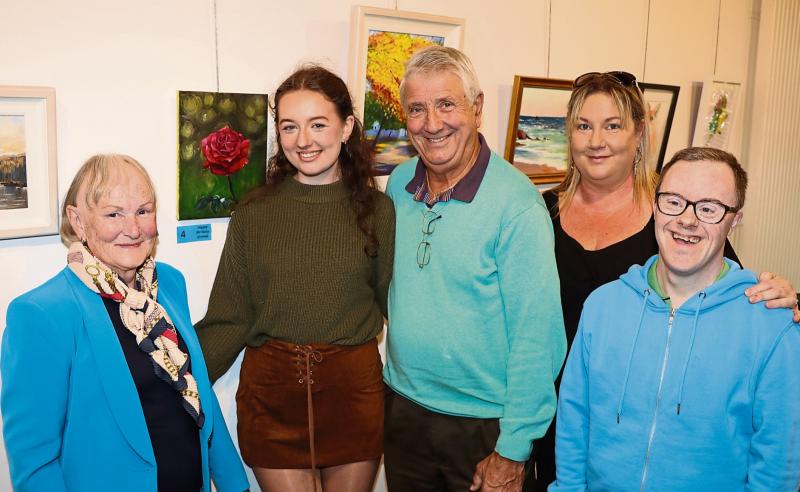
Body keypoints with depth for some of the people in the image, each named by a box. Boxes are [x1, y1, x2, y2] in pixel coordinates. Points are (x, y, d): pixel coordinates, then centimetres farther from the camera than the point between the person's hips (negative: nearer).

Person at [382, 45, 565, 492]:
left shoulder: (517, 203, -19)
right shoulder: (398, 186, -2)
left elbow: (536, 336, -18)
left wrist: (513, 451, -17)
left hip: (483, 424, -5)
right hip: (402, 406, 5)